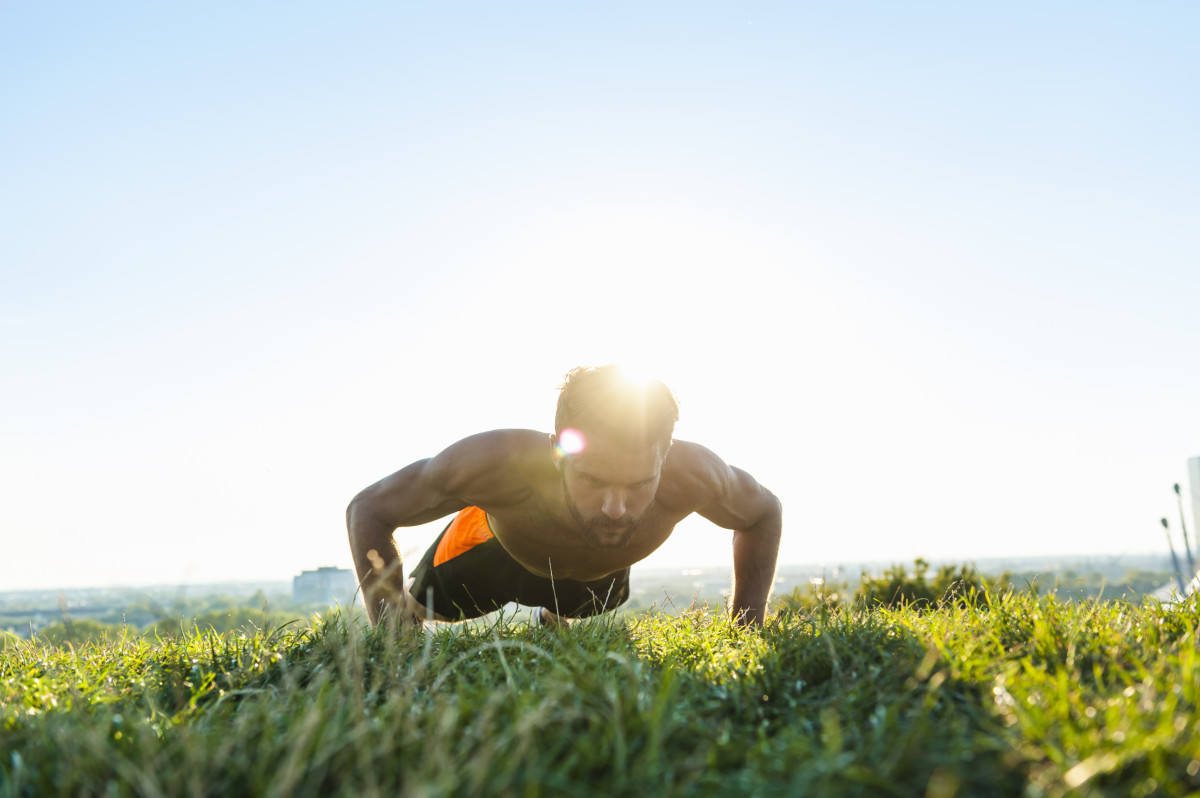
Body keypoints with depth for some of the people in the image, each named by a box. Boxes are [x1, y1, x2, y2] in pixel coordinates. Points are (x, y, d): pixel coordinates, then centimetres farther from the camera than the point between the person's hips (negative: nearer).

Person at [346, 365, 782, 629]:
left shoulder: (690, 474, -45)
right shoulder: (498, 461, -49)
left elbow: (765, 513, -19)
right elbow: (367, 509, -31)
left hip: (597, 577, 2)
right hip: (495, 548, -2)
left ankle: (553, 621, 66)